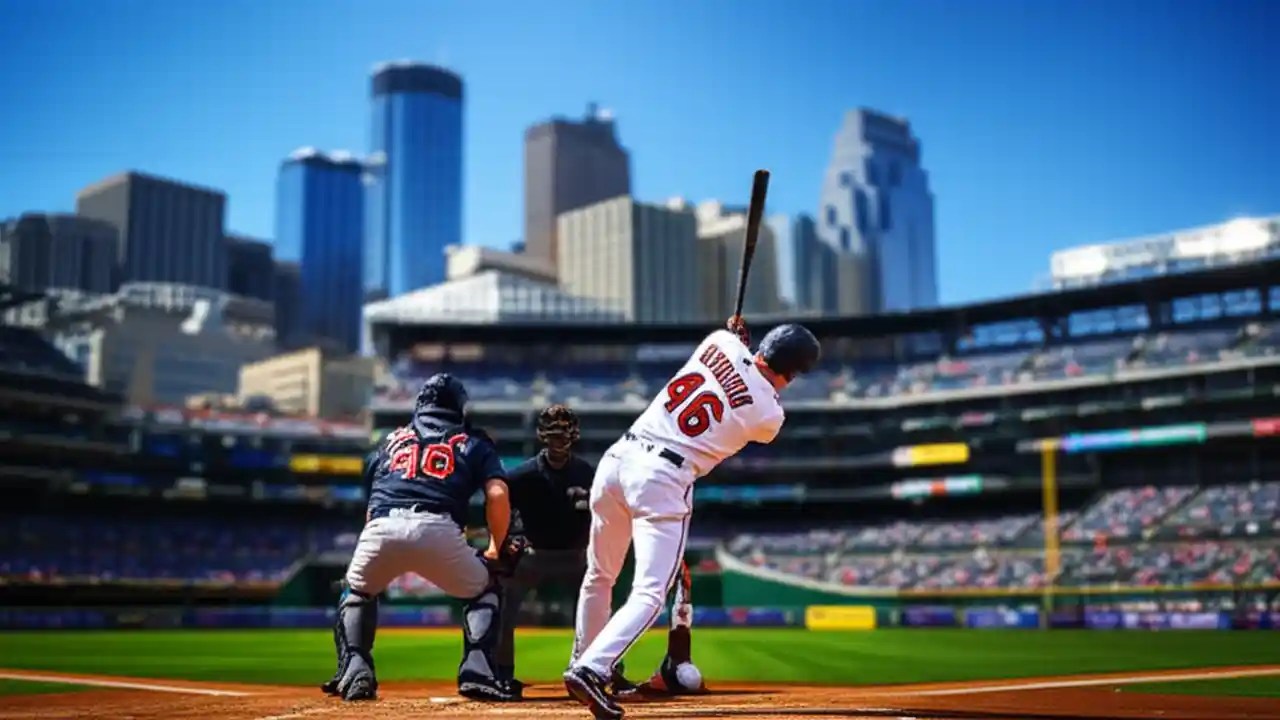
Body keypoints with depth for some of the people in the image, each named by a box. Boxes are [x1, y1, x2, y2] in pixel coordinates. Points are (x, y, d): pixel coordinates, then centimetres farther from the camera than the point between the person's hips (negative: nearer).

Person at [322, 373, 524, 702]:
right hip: (438, 530, -2)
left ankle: (355, 671, 13)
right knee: (484, 591, 24)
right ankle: (477, 671, 4)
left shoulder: (392, 439, 32)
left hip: (382, 526, 2)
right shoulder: (473, 442, 24)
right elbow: (498, 495, 7)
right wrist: (497, 549, 19)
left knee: (356, 594, 33)